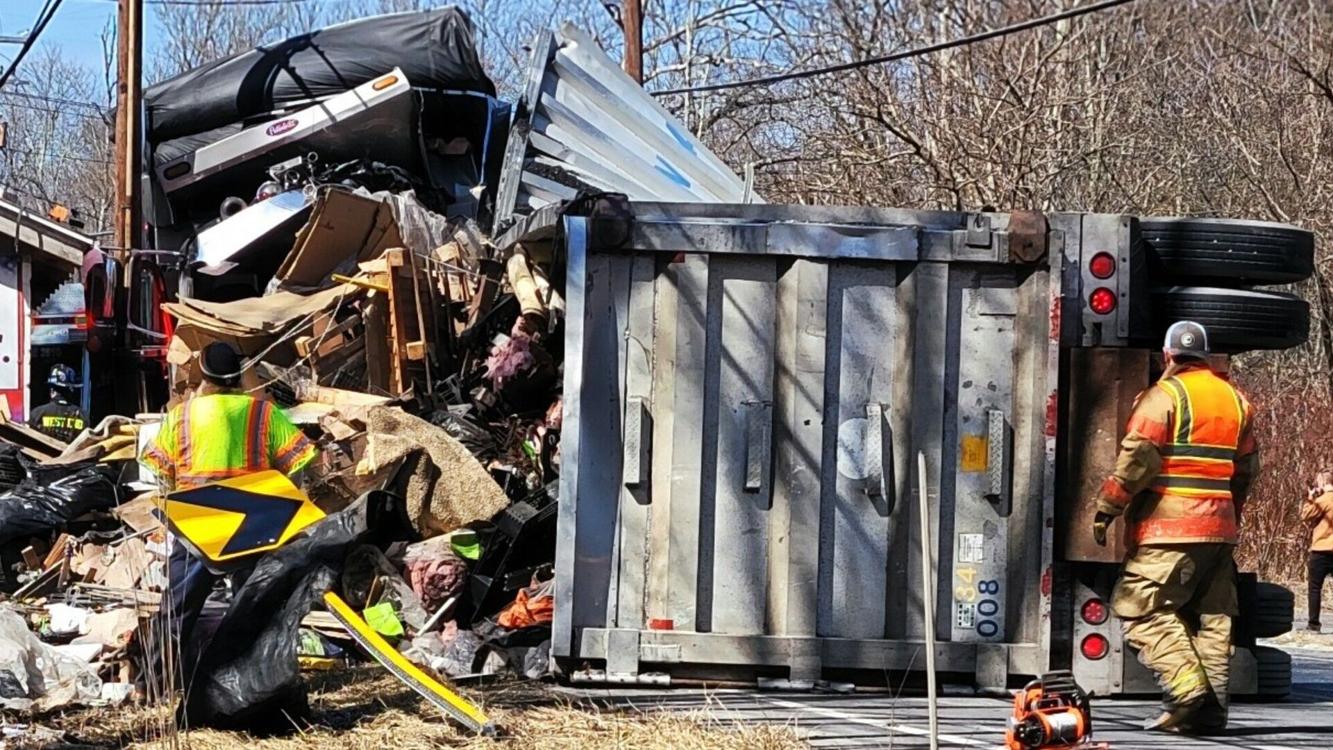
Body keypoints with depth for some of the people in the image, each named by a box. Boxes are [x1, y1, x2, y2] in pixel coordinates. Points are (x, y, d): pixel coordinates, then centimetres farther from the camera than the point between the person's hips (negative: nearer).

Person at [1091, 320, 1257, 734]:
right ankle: (1211, 707, 6)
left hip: (1169, 527, -7)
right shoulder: (1234, 398, 16)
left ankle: (1187, 690, -22)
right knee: (1211, 617, 9)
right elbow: (1245, 467, 21)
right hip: (1219, 527, 7)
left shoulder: (1164, 395, -7)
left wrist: (1106, 509, -9)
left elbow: (1137, 460, -15)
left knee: (1143, 609, -7)